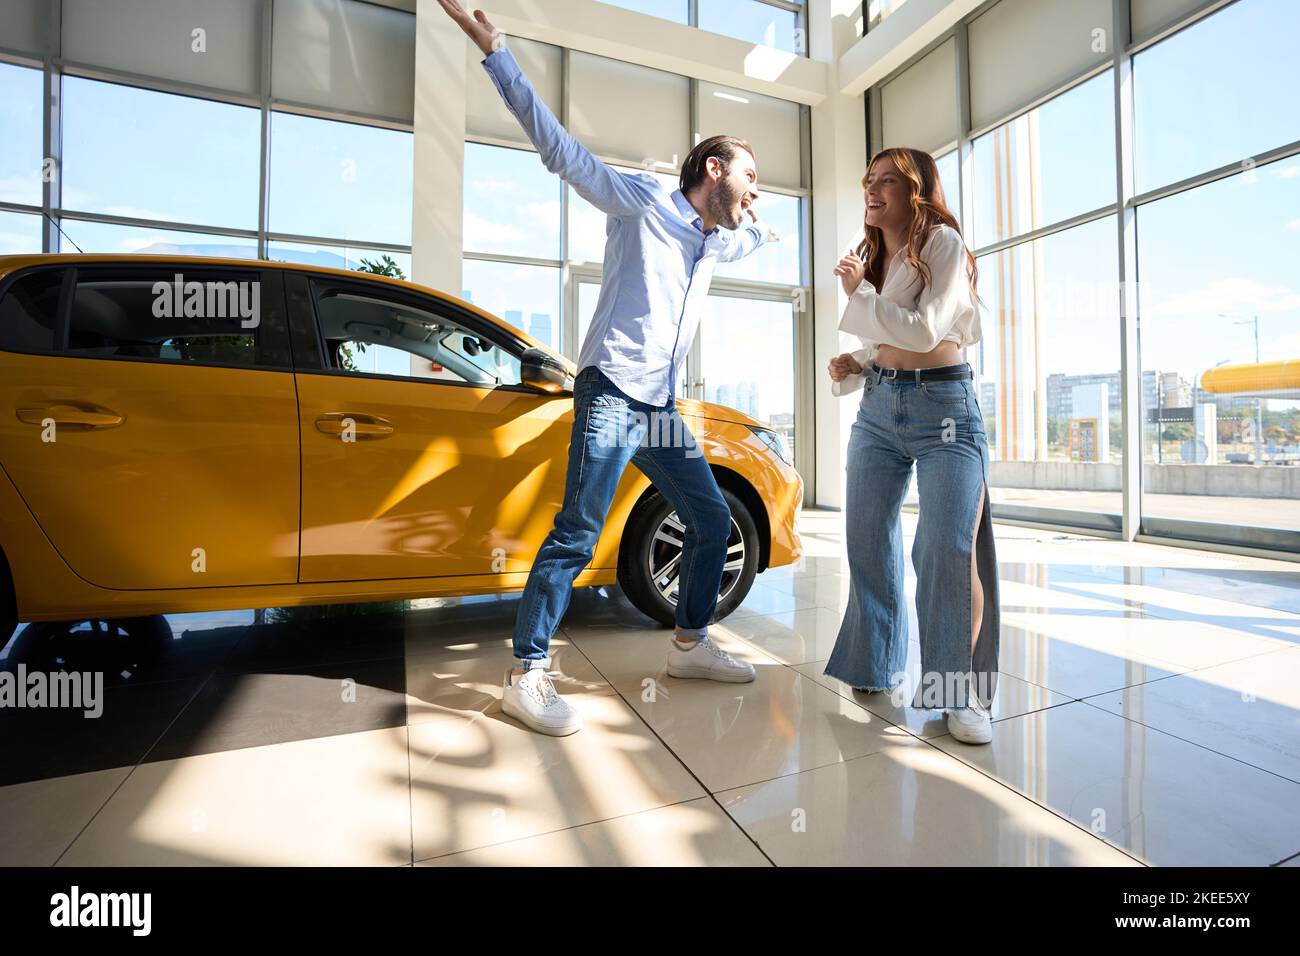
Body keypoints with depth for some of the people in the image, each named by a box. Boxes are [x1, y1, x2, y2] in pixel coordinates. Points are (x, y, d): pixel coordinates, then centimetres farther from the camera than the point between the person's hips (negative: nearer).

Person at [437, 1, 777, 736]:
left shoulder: (714, 242, 24)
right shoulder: (644, 202, 2)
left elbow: (743, 244, 51)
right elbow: (560, 147, -6)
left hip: (663, 410, 9)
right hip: (612, 396, -8)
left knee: (714, 521, 9)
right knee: (577, 536, -13)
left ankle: (690, 643, 24)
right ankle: (527, 675, 0)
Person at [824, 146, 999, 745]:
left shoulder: (943, 243, -4)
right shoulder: (873, 255, 17)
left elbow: (924, 331, -16)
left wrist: (859, 295, -14)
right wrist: (852, 368, 2)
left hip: (943, 408, -6)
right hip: (878, 407, 6)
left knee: (949, 550, -13)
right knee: (868, 542, 4)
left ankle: (961, 694, 2)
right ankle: (876, 668, 21)